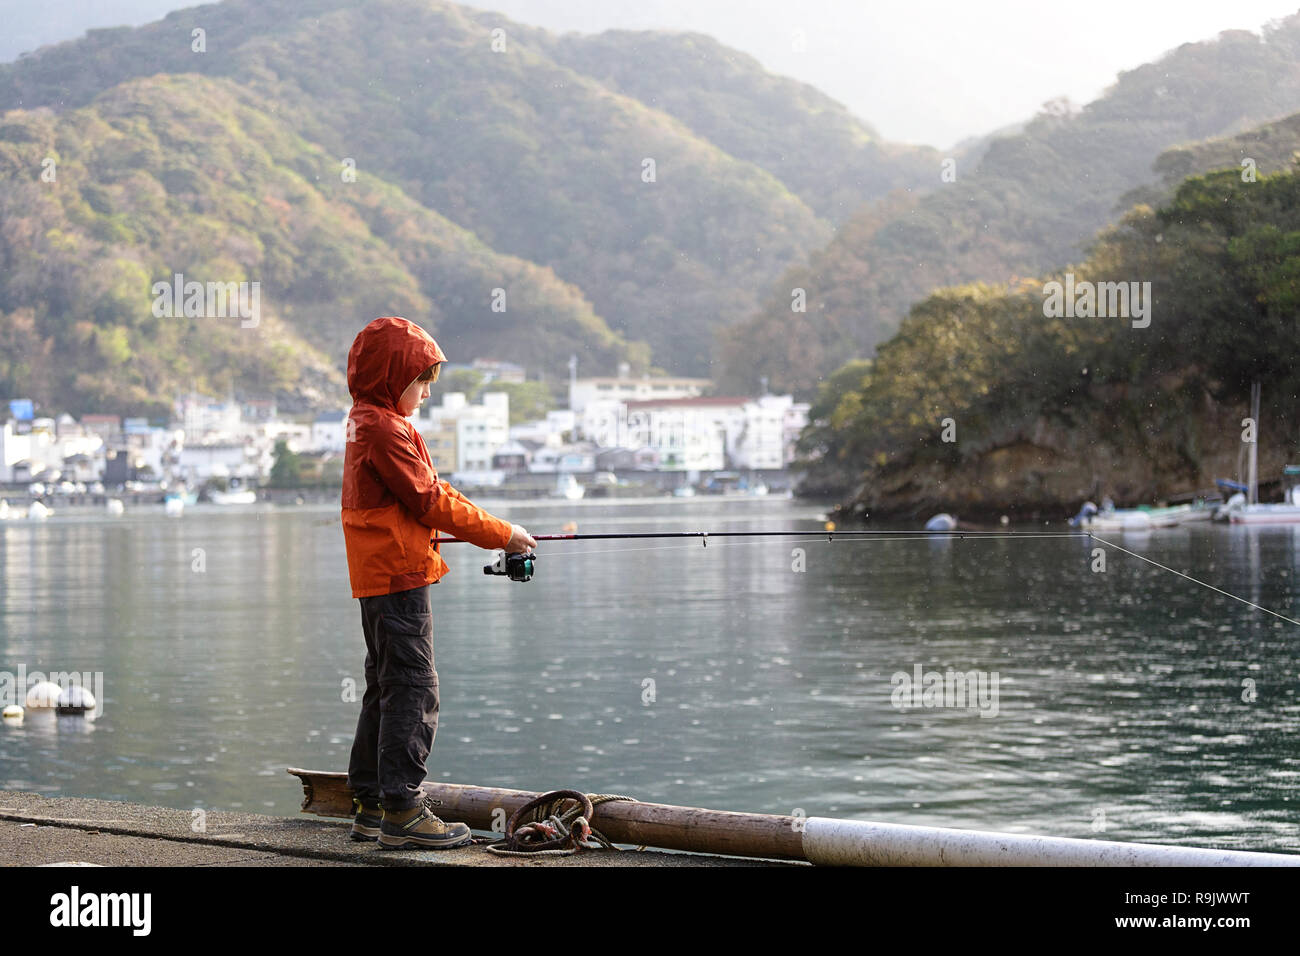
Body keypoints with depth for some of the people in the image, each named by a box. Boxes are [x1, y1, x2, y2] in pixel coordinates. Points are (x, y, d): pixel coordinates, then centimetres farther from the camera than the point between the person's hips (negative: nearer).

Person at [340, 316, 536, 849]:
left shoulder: (367, 422, 17)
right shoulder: (383, 429, -16)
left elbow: (430, 492, 19)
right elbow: (430, 501, -16)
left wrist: (487, 529, 11)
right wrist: (500, 534, -8)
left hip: (378, 579, 11)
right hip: (398, 578, -11)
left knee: (386, 689, 14)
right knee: (414, 690, -10)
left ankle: (371, 806, 20)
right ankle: (401, 811, -10)